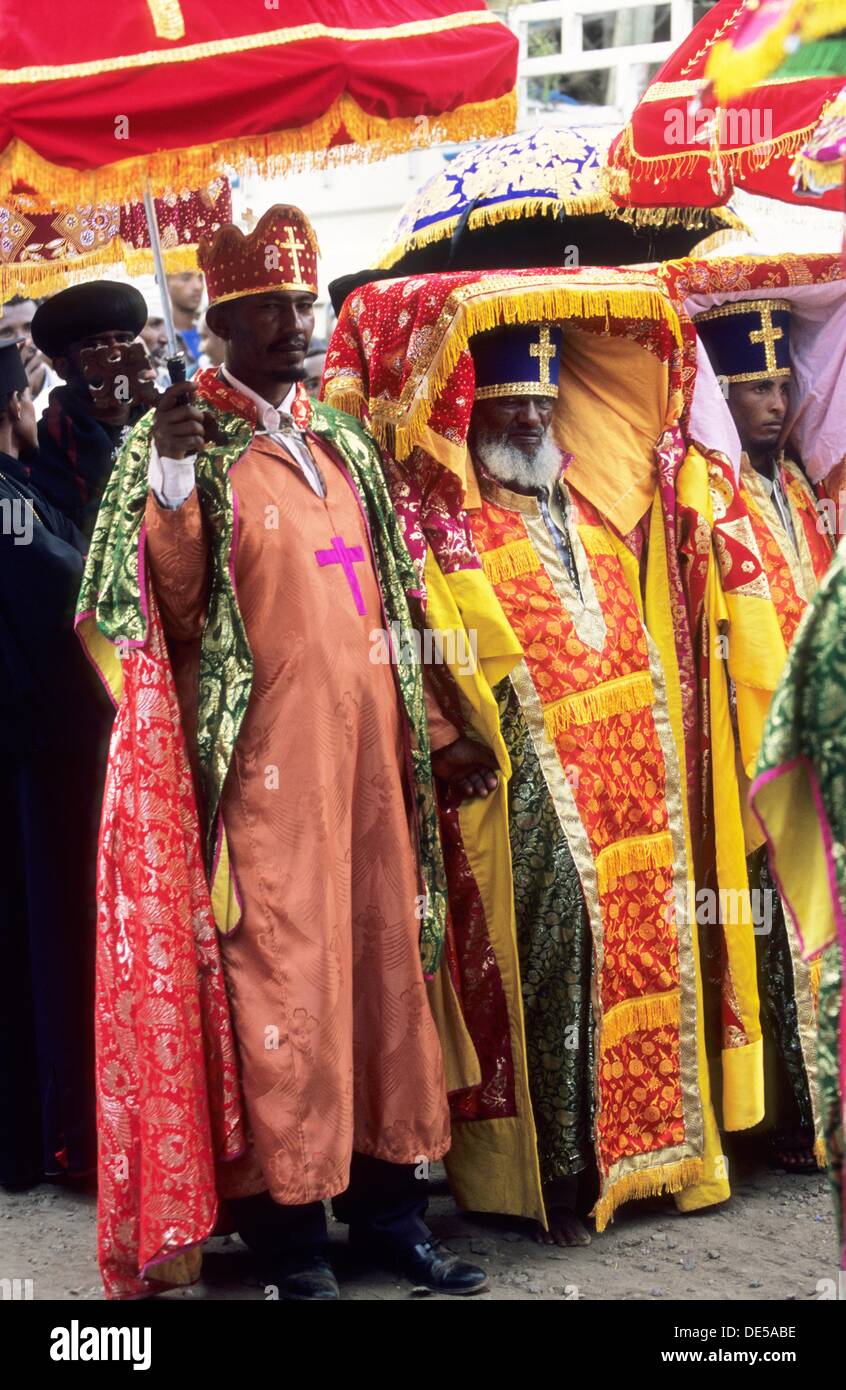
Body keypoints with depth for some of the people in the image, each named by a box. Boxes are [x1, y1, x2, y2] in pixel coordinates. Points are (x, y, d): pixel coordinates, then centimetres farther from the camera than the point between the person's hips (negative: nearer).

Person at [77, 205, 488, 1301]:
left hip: (367, 735, 6)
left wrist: (423, 729, 19)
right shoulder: (187, 444, -3)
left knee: (384, 952, 8)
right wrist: (170, 480, -26)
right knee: (284, 971, -5)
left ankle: (384, 1193, 18)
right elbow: (178, 611, -13)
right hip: (270, 749, -6)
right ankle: (287, 1222, 5)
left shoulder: (344, 444, 16)